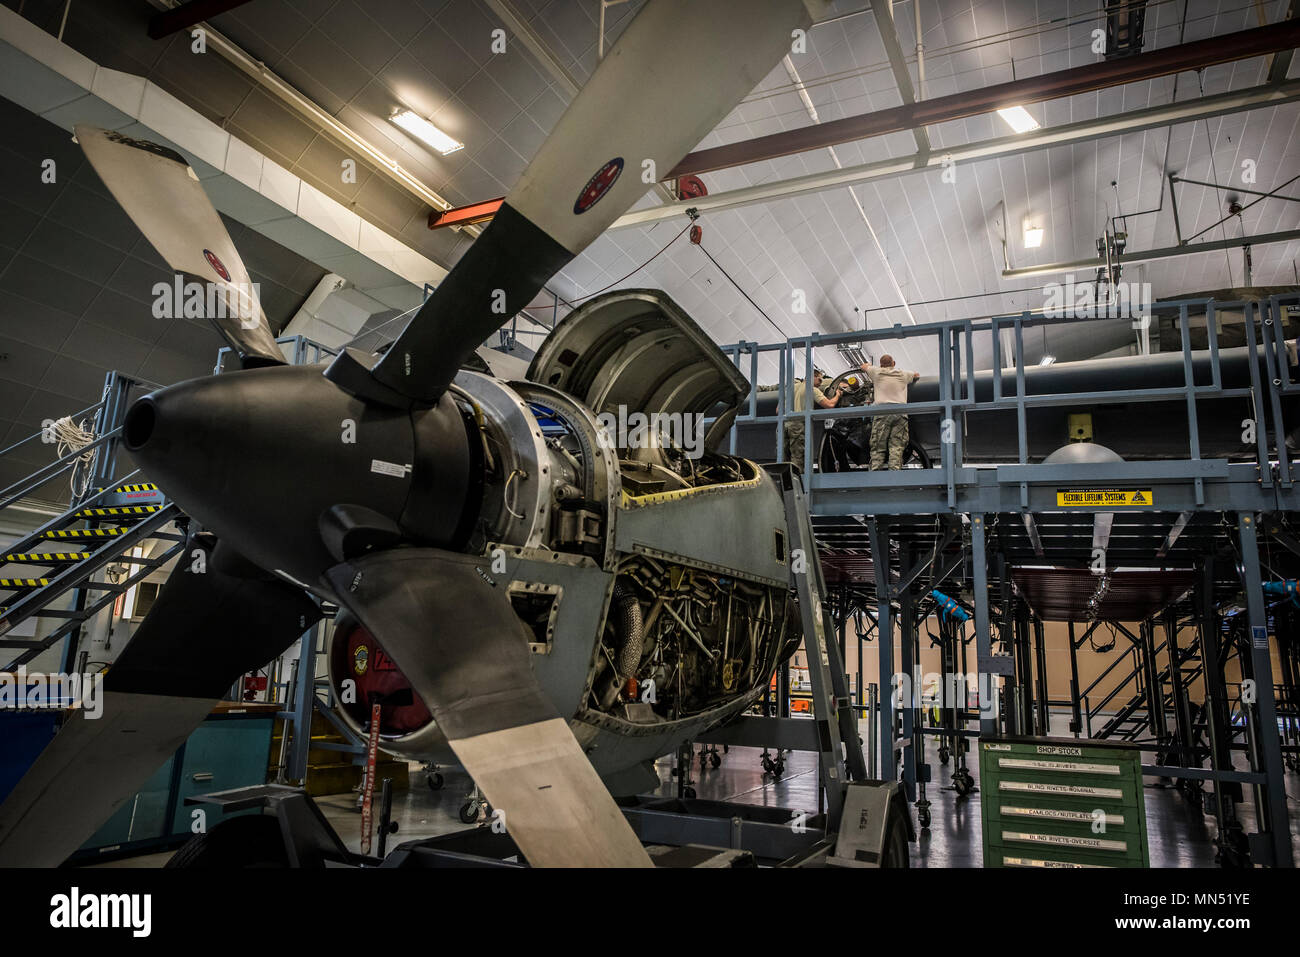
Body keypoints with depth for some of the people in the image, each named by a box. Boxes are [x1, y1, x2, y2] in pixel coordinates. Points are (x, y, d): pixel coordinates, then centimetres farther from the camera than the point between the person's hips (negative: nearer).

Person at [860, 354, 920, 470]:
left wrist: (868, 363, 53)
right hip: (900, 412, 1)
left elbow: (863, 366, 32)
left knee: (878, 448, -1)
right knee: (896, 447, -3)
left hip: (882, 411, -1)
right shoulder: (903, 374, 20)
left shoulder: (877, 372, 13)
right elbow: (917, 375, 41)